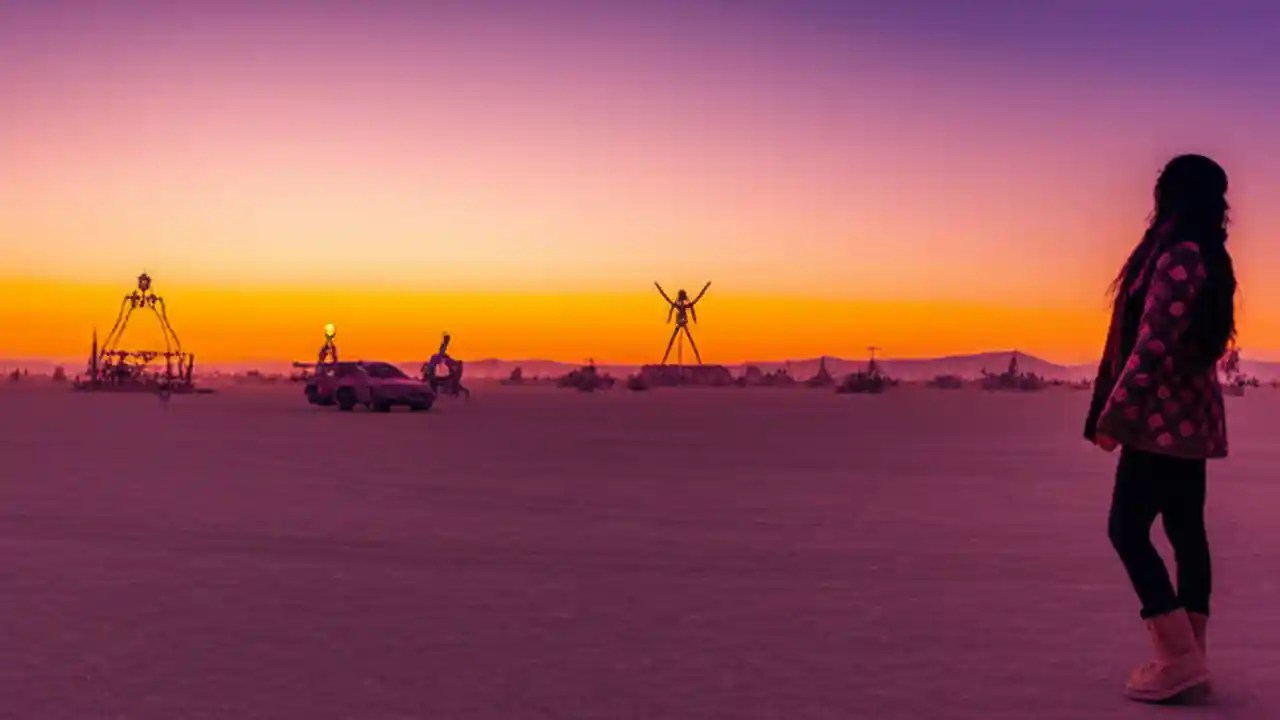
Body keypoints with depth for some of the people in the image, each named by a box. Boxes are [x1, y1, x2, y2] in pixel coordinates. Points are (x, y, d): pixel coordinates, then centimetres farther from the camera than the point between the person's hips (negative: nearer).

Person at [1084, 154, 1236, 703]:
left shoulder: (1175, 257, -16)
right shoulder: (1209, 259, 13)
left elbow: (1152, 345, -22)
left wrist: (1111, 416, -18)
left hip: (1164, 417, -10)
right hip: (1192, 417, 10)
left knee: (1127, 528, -7)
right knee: (1186, 531, 9)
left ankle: (1180, 659, -8)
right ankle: (1189, 658, 13)